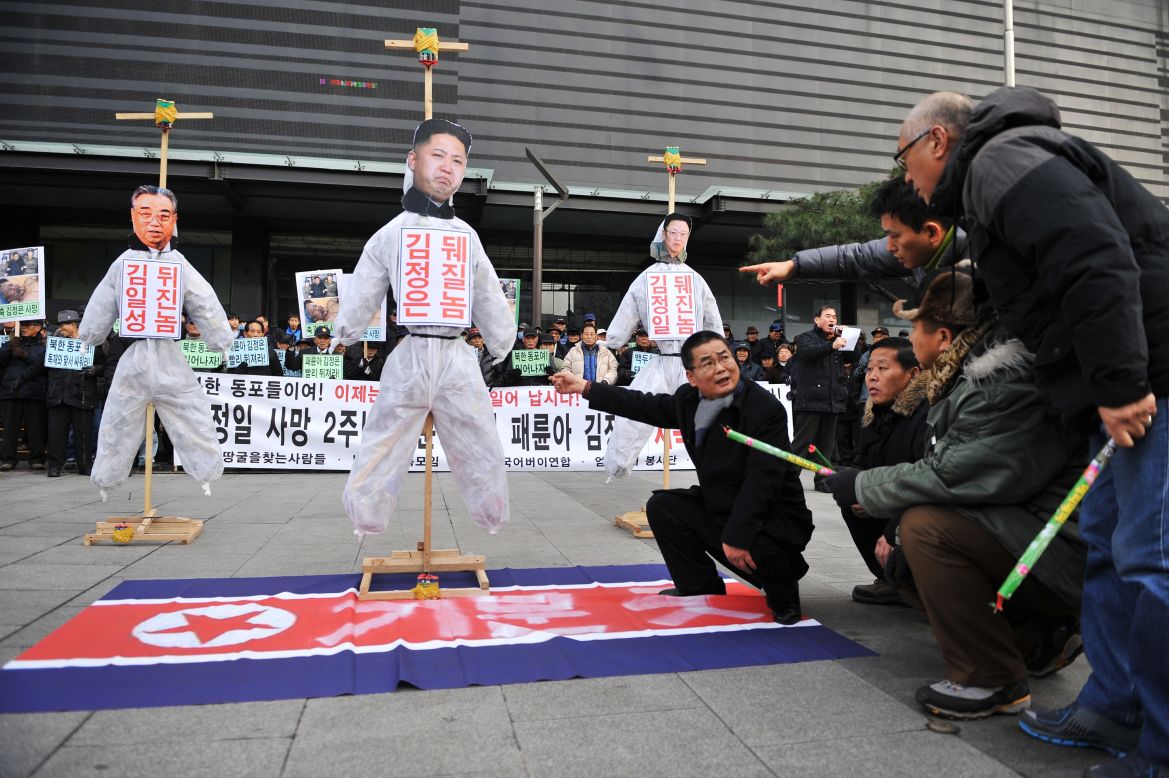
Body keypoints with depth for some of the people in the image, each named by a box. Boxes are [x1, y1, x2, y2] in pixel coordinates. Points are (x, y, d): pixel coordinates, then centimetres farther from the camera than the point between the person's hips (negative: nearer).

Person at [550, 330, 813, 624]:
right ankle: (702, 589, 18)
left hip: (774, 519, -7)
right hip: (718, 506, 7)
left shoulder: (767, 409, -25)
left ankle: (784, 593, 3)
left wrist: (737, 535, -34)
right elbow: (645, 406, 10)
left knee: (752, 548, -36)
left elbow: (762, 480, -31)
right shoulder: (689, 399, -3)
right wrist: (584, 387, 9)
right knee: (662, 506, 3)